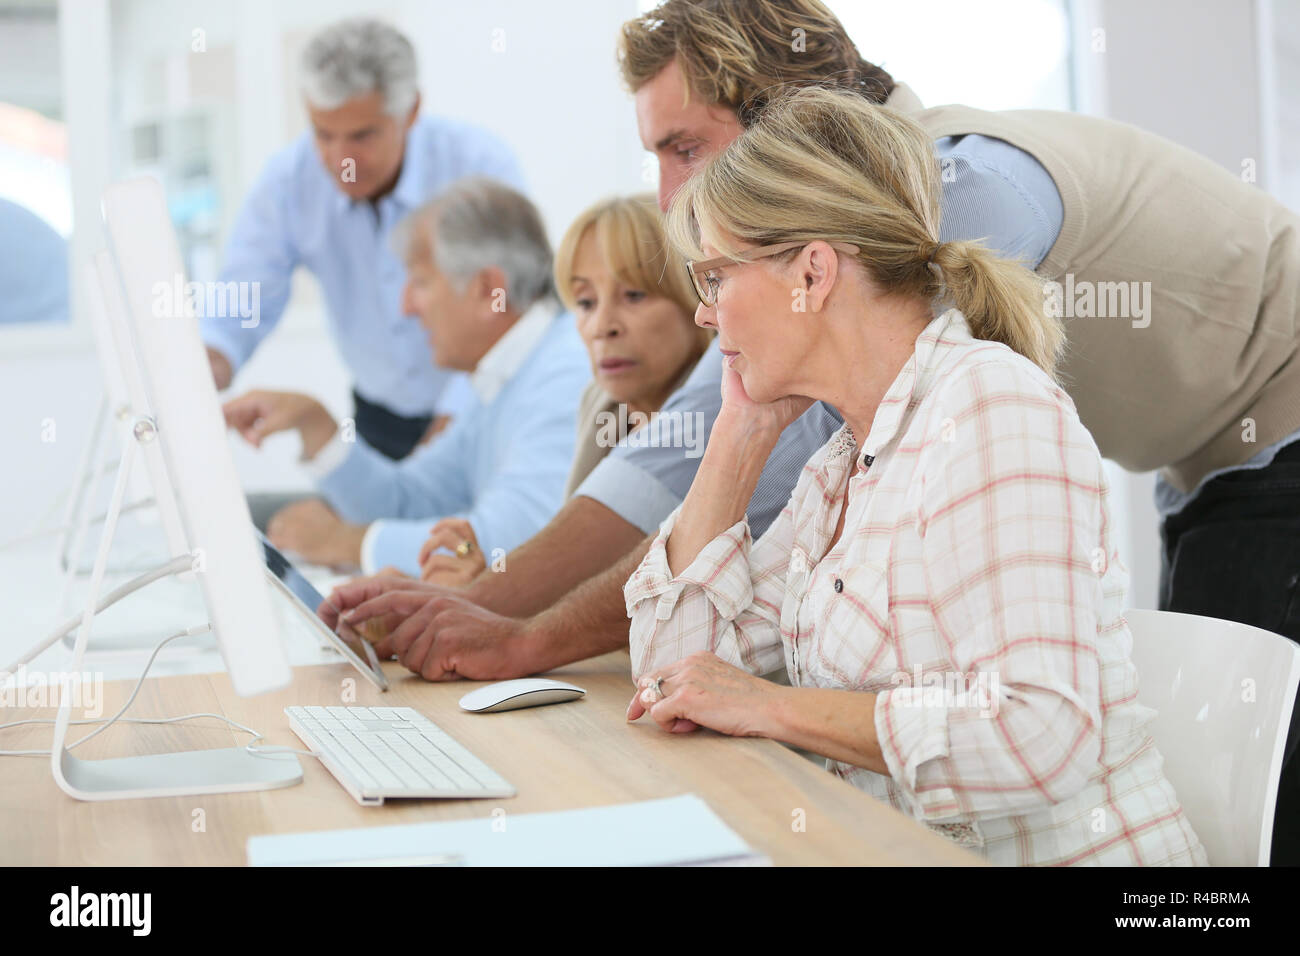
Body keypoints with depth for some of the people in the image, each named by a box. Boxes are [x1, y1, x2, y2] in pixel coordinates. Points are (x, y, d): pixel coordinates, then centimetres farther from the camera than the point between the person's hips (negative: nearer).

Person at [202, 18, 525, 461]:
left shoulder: (481, 164, -20)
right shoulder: (287, 181, -11)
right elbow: (245, 299, -10)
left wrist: (447, 435, -33)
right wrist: (209, 363, -34)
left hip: (479, 409, -3)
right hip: (382, 415, 3)